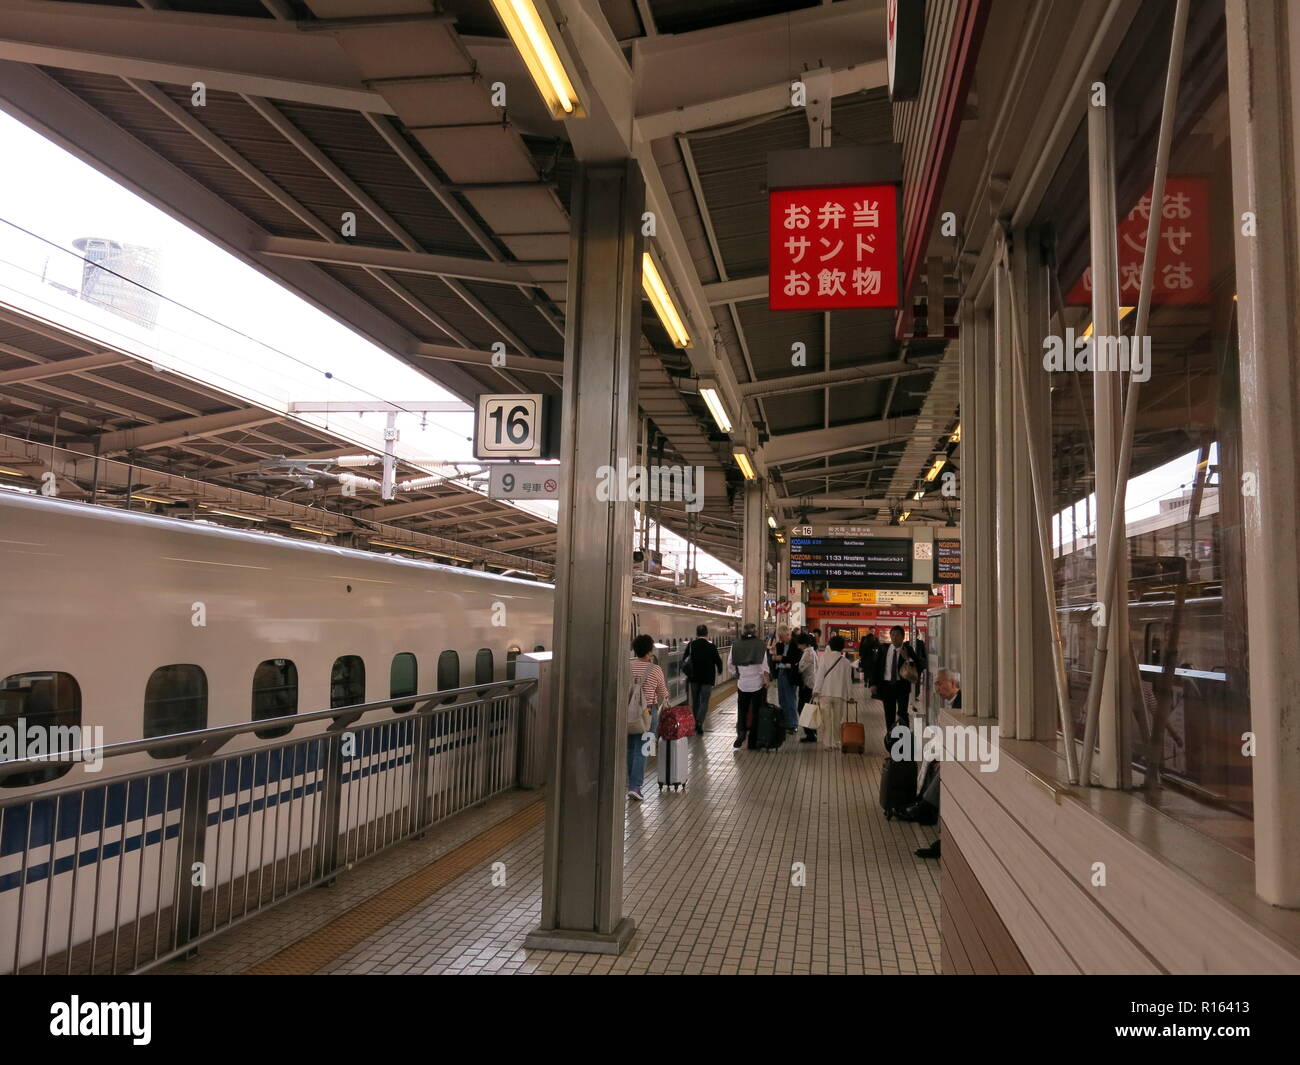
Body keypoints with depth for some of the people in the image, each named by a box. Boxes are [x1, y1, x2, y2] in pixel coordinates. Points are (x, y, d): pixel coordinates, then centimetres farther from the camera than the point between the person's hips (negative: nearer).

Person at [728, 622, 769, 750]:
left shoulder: (736, 645, 2)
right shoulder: (759, 644, -6)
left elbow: (730, 665, 4)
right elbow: (764, 664, -12)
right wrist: (766, 679, -5)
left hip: (742, 683, 2)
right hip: (758, 683, -2)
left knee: (742, 710, 13)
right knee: (756, 712, 6)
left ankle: (741, 732, -10)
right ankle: (752, 742, 9)